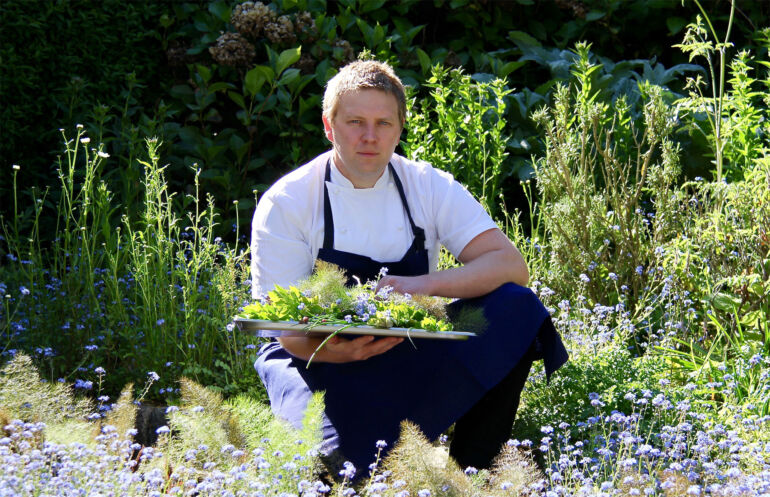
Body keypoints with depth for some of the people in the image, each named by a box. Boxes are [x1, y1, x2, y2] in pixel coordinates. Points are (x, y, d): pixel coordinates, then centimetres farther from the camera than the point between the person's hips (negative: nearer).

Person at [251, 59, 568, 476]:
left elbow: (512, 266, -12)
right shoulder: (285, 203, -8)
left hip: (415, 355, 4)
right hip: (325, 360, -4)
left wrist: (424, 285, -28)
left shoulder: (429, 188, -1)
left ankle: (470, 473, -14)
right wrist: (328, 350, -37)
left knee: (514, 307, -21)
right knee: (337, 457, -37)